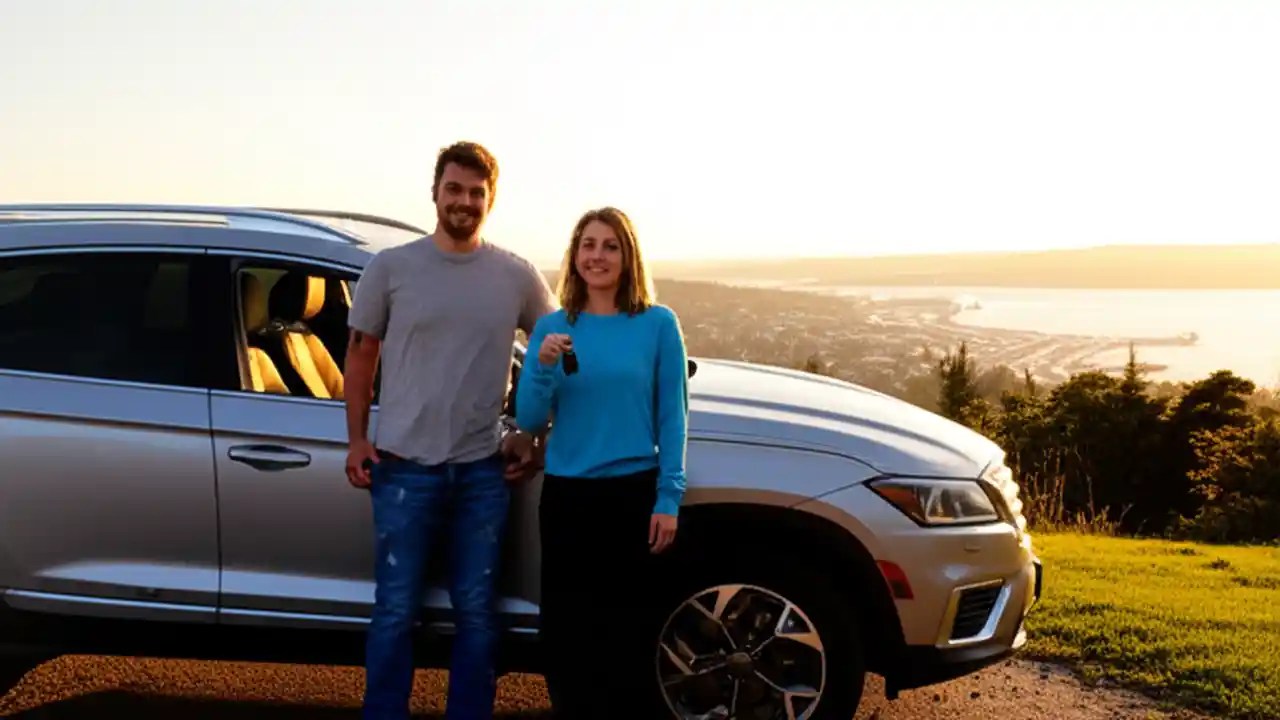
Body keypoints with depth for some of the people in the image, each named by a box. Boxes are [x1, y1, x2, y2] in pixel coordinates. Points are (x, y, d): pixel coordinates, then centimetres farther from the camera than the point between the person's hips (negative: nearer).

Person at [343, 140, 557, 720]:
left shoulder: (517, 276, 2)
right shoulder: (391, 268, 0)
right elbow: (361, 354, 6)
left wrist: (532, 434, 4)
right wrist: (356, 439, -1)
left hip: (484, 470, 1)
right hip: (404, 465, -1)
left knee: (476, 613, 10)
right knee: (396, 610, 6)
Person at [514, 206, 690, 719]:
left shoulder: (658, 324, -2)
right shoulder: (552, 327, 3)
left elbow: (672, 416, -2)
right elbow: (528, 421, 2)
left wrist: (668, 498, -8)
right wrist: (543, 366, -15)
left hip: (633, 494, -2)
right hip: (565, 496, 2)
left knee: (629, 633, 6)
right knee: (565, 632, 9)